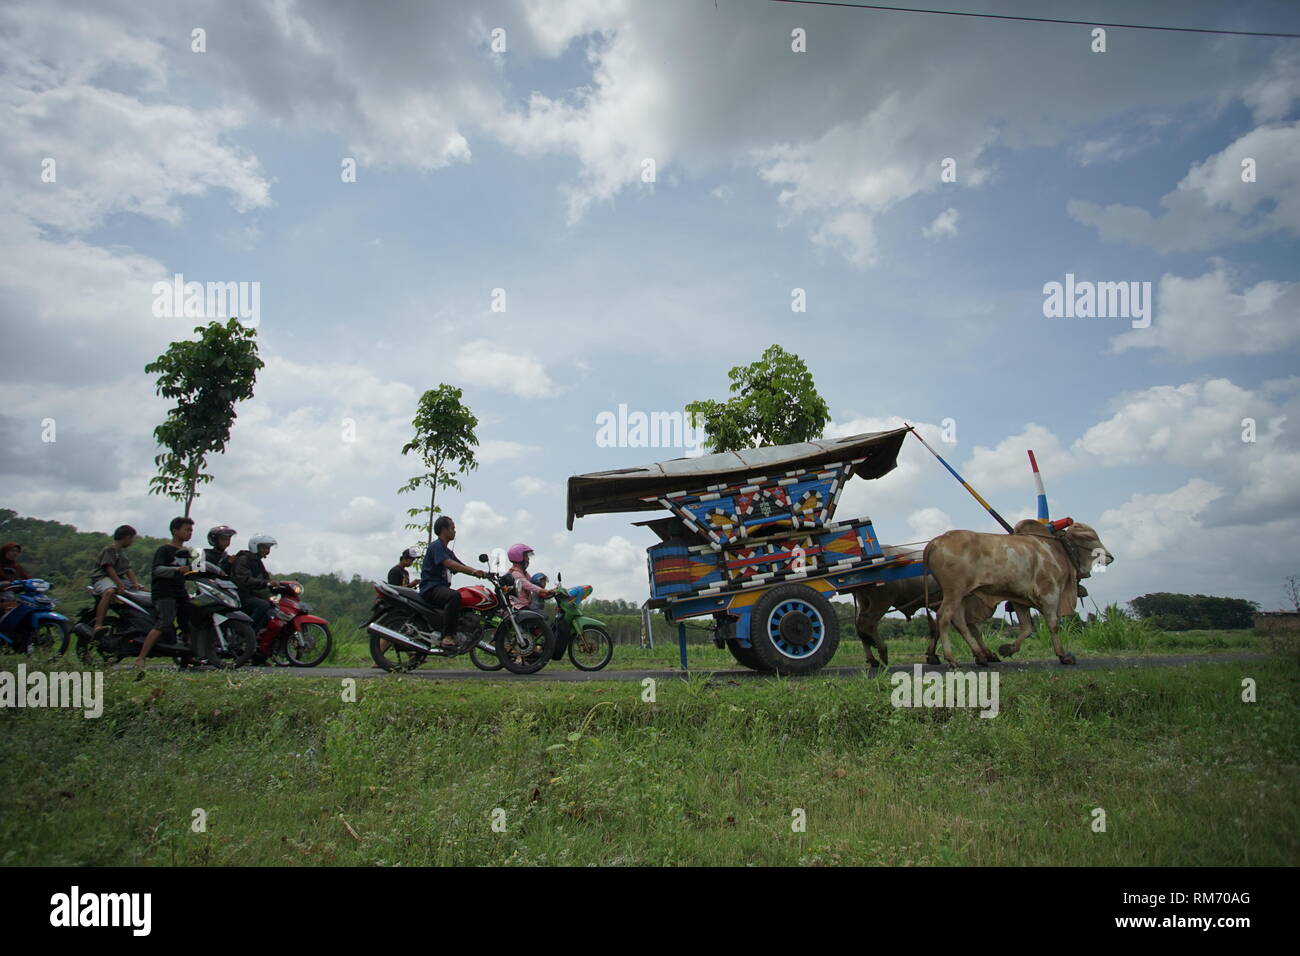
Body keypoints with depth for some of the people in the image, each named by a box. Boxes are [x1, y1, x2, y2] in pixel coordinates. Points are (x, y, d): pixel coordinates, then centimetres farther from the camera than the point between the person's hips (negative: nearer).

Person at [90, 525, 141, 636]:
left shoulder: (123, 552, 20)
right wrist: (119, 583, -30)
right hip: (103, 578, -9)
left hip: (119, 578, 9)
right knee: (110, 592, -41)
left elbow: (128, 570, 12)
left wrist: (135, 583, -5)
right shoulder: (110, 550, -7)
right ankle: (98, 624, -47)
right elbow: (109, 568, -19)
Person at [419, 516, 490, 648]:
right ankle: (447, 636, -40)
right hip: (430, 588, -10)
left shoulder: (447, 551, 24)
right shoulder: (436, 545, -6)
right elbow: (448, 563, -23)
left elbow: (462, 566, 18)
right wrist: (473, 571, -34)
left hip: (442, 588, 10)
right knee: (454, 596, -37)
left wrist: (482, 573, 2)